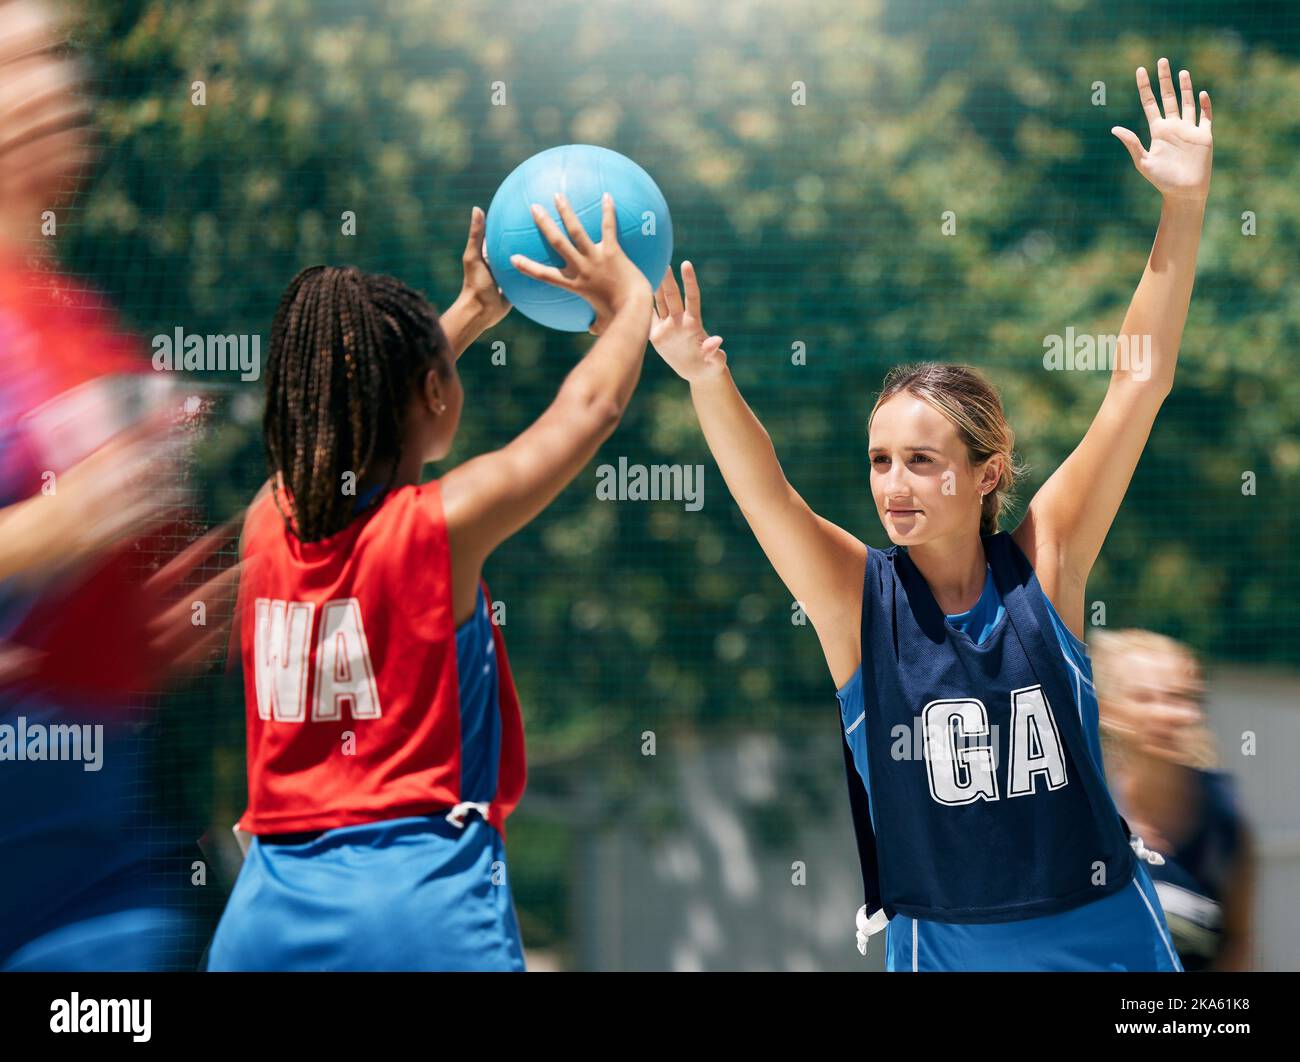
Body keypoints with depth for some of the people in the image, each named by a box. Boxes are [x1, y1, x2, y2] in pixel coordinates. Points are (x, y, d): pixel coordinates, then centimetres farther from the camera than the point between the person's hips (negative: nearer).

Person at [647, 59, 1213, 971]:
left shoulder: (1042, 567, -8)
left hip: (1102, 928, 1)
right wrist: (707, 379, -42)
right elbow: (763, 487, -24)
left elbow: (1139, 383, -10)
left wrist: (1184, 208, -17)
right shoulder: (857, 595, -8)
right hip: (941, 944, 0)